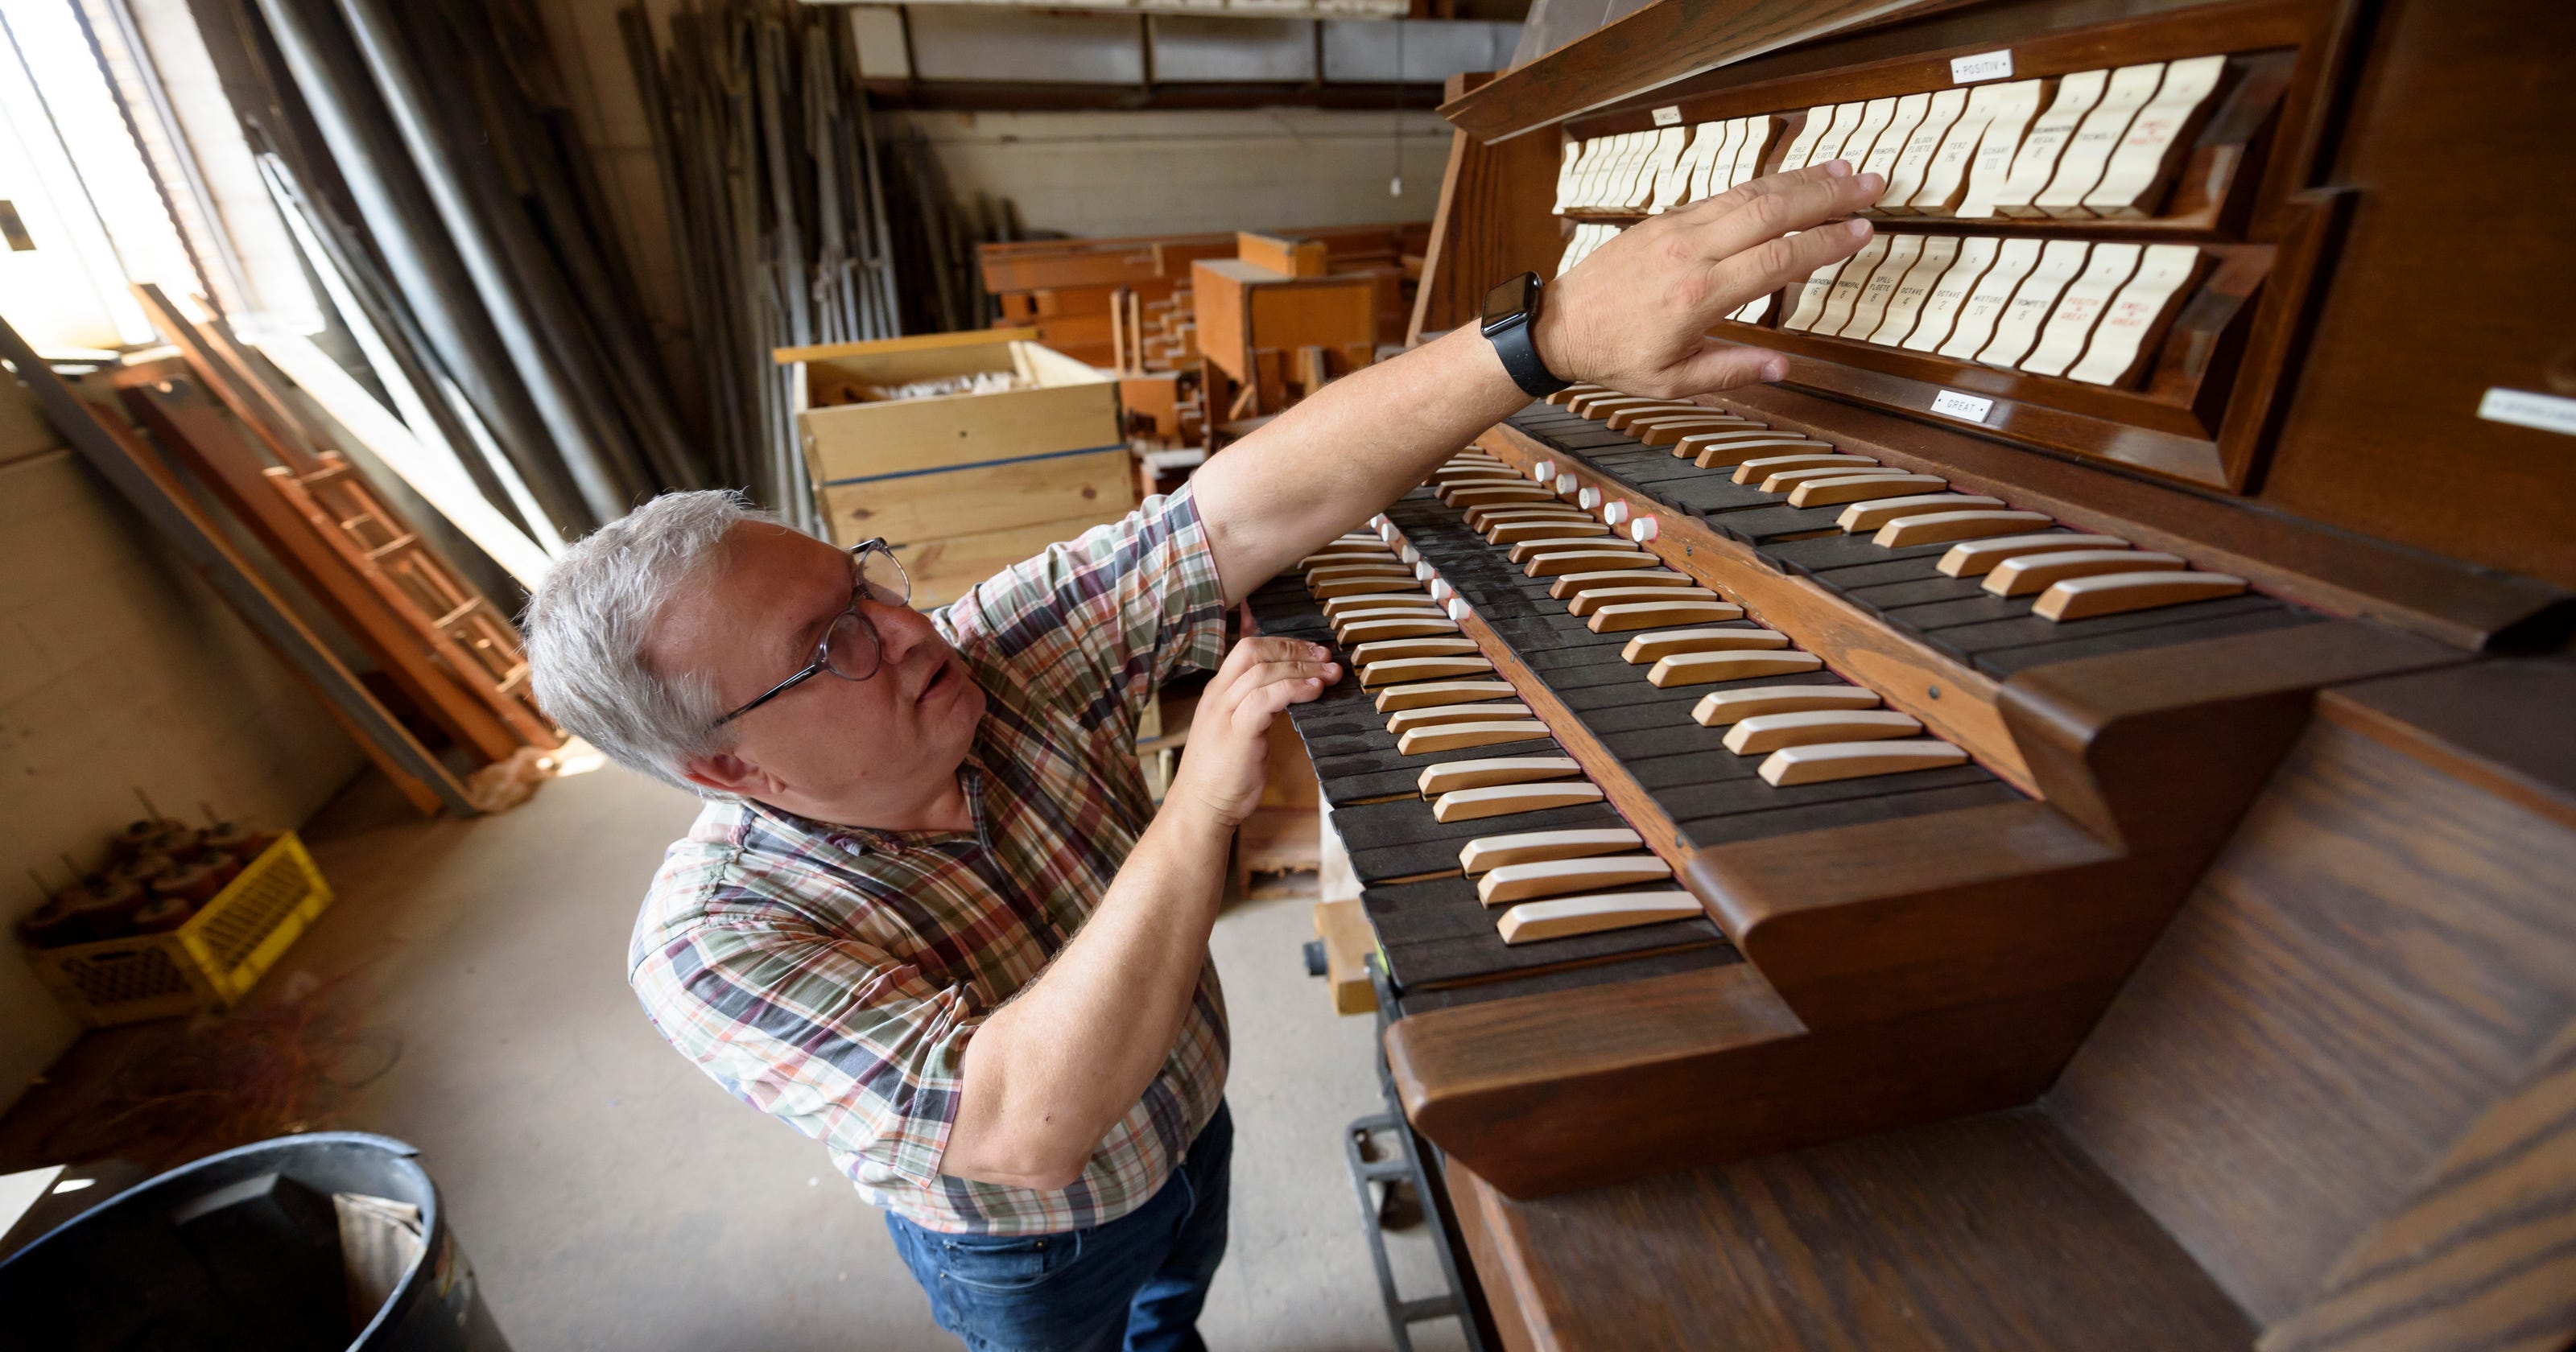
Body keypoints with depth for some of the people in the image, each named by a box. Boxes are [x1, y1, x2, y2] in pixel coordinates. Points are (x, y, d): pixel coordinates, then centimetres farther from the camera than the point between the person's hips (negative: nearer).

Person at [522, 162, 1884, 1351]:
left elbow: (1246, 508, -40)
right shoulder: (710, 942, -33)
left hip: (1189, 1124, 4)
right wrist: (1202, 805, -48)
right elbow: (1029, 1129, -44)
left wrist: (1551, 330, -49)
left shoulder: (997, 651, -28)